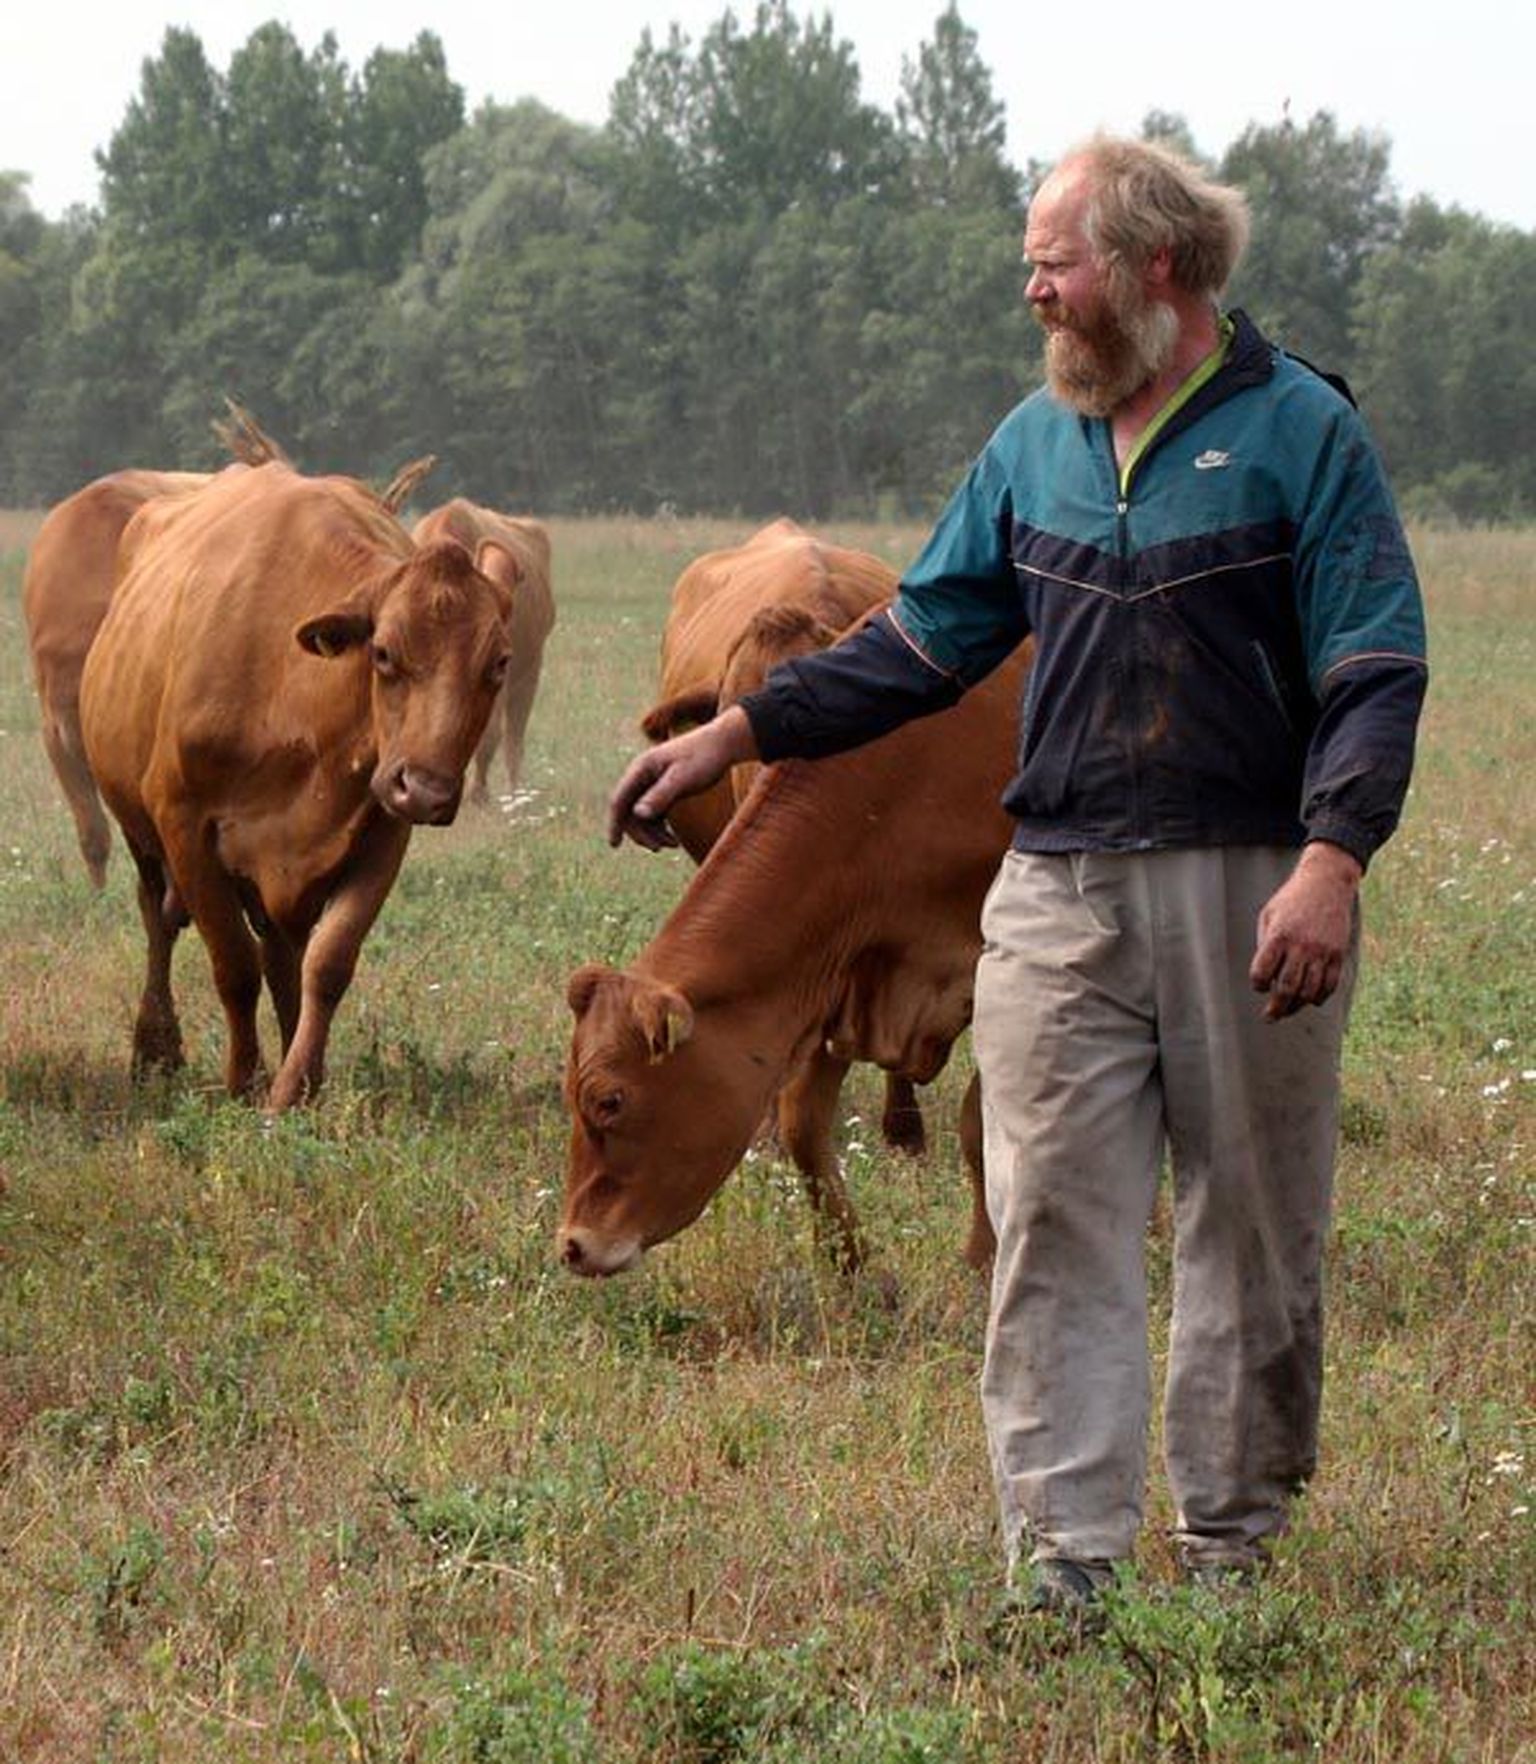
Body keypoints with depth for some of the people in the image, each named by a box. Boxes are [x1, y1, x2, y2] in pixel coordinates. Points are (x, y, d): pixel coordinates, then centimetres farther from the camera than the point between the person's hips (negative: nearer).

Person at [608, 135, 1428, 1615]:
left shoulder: (1300, 431, -2)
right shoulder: (1037, 442, 13)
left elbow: (1376, 670, -7)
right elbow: (924, 642, 18)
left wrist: (1331, 857, -21)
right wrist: (734, 734, 11)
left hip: (1248, 895, -4)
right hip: (1059, 892, 4)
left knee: (1256, 1230, 5)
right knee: (1053, 1227, -2)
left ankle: (1234, 1545, 17)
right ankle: (1061, 1555, 1)